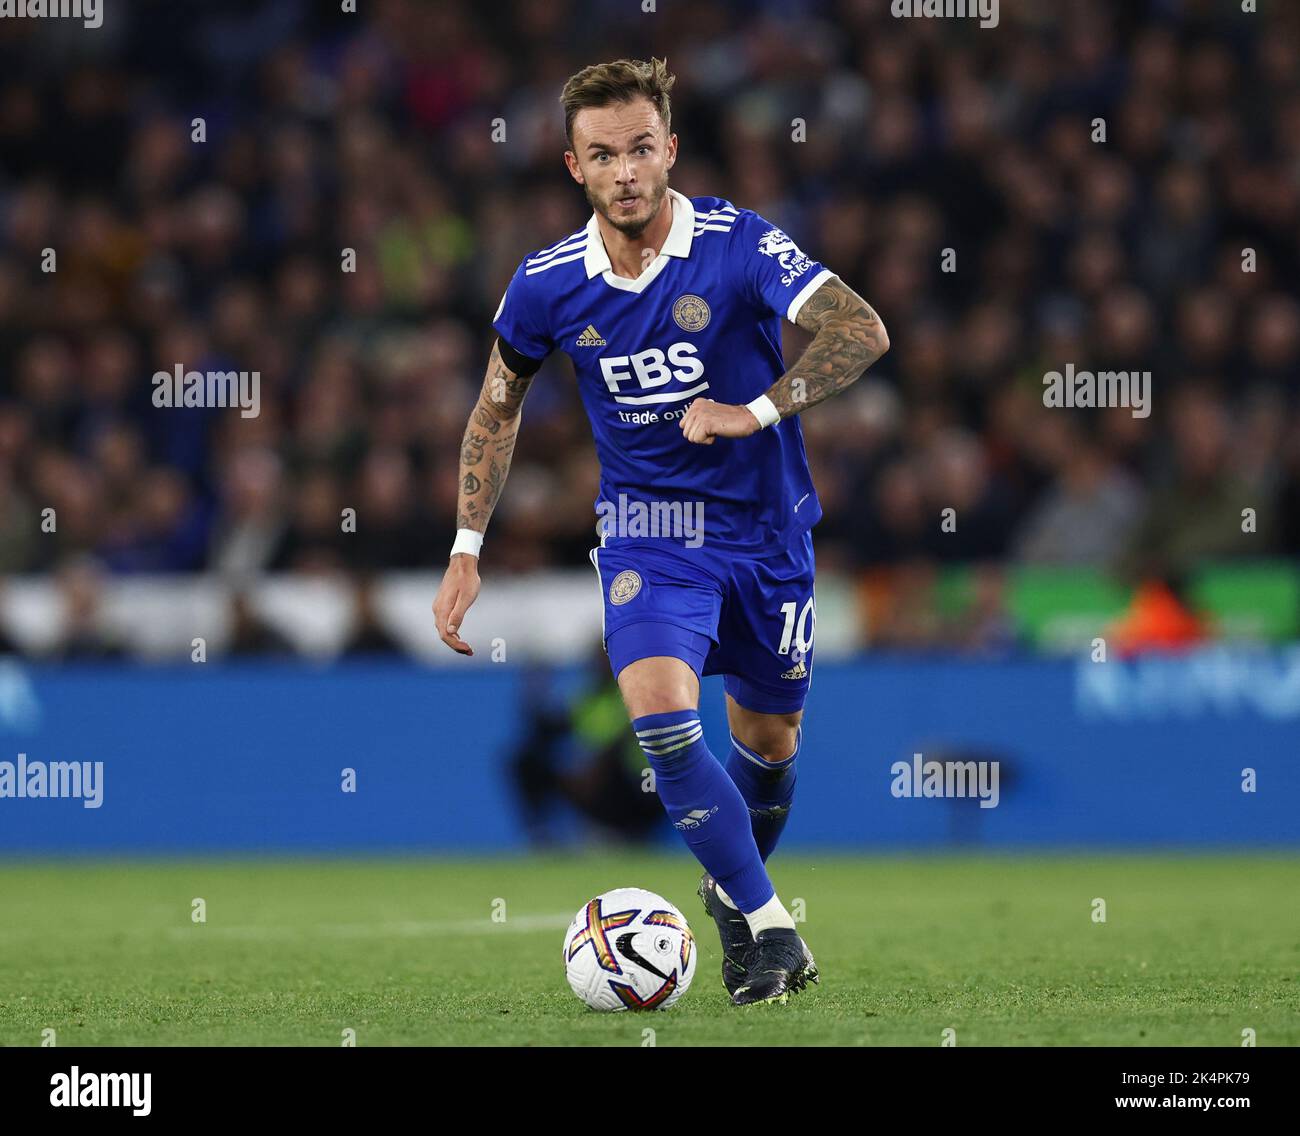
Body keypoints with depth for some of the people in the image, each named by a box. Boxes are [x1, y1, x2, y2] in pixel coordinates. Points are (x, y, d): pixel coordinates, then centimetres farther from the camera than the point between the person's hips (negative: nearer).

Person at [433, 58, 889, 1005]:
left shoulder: (738, 246, -18)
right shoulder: (548, 285, -9)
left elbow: (863, 332, -26)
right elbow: (498, 406, 8)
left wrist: (757, 412, -33)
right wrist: (467, 552, 2)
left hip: (767, 527, 0)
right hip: (648, 528, 0)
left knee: (769, 739, 13)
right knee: (660, 713, -23)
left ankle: (735, 892, 44)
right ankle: (772, 928, -14)